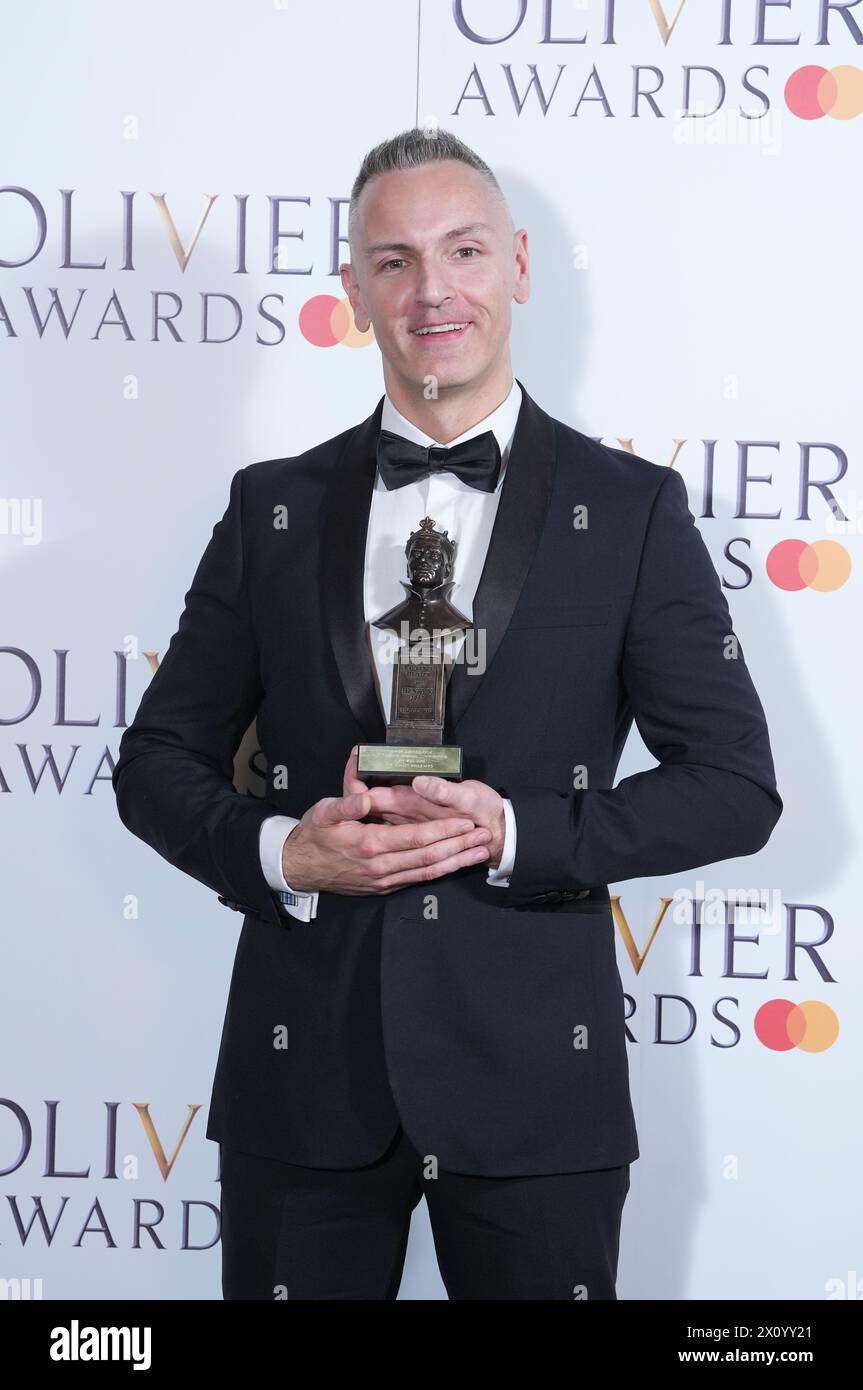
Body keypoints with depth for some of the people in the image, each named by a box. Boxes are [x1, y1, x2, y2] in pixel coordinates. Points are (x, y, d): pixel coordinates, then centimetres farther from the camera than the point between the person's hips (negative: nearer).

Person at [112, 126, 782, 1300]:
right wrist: (278, 853, -11)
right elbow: (159, 761, 9)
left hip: (533, 1079, -1)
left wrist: (515, 835, -14)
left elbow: (736, 784, -1)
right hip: (306, 1072, 2)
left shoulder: (631, 509, 1)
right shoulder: (274, 508, 6)